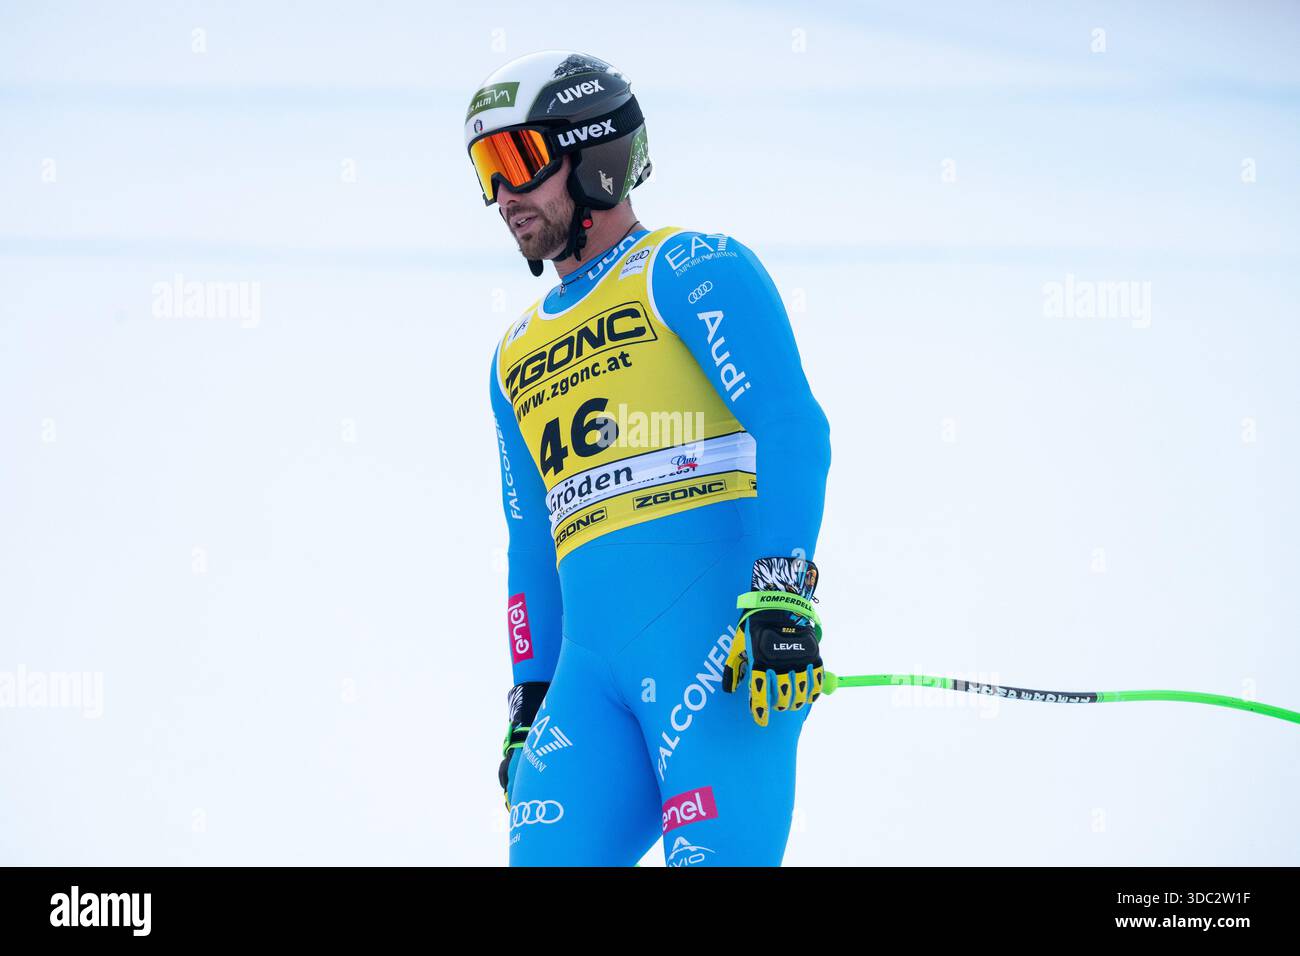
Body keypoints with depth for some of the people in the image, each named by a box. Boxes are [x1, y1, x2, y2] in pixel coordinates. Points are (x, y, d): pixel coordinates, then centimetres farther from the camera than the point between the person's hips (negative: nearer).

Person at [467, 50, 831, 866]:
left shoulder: (689, 271, 4)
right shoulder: (517, 359, 27)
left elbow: (794, 430, -9)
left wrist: (781, 596, -20)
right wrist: (531, 702, 25)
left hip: (721, 642, -7)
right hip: (593, 671, 7)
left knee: (712, 858, -16)